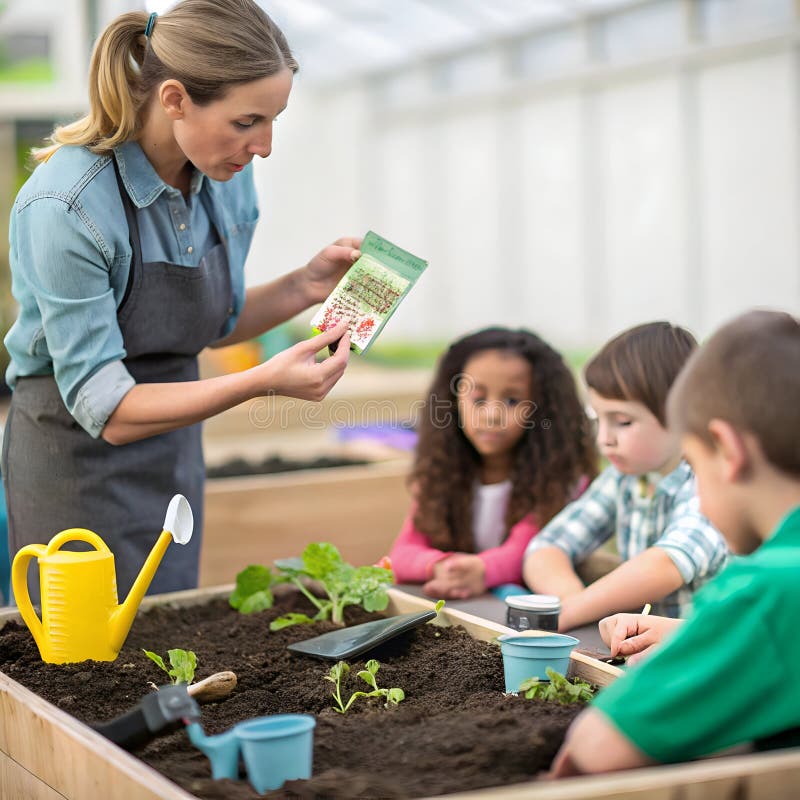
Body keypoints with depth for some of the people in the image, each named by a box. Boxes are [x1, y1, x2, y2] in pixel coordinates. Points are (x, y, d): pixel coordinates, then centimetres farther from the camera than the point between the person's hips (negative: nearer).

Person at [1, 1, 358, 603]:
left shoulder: (226, 175, -6)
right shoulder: (65, 207, -27)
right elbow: (105, 409, -25)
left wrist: (306, 287, -8)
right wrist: (264, 382, -34)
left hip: (176, 455, 7)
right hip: (79, 458, -6)